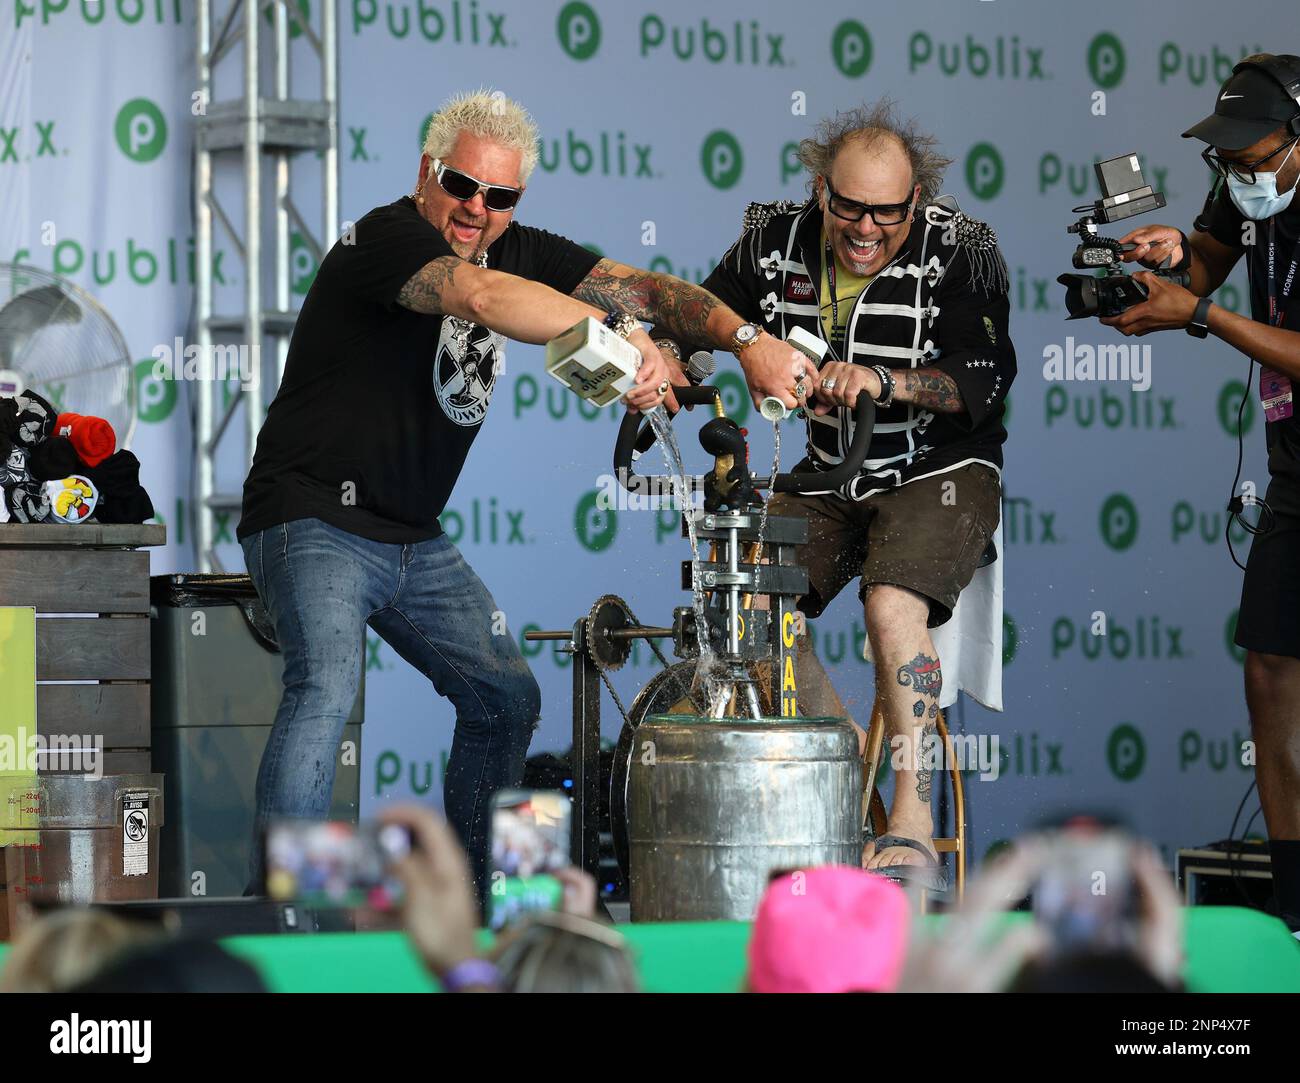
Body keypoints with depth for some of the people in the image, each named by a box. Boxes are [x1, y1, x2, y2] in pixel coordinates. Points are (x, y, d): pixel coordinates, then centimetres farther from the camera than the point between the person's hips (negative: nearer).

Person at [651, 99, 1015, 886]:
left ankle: (914, 829, -26)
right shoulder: (777, 242, -3)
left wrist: (882, 381, -36)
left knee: (892, 607, -30)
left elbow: (987, 379, -22)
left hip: (941, 472, -5)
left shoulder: (960, 251, -14)